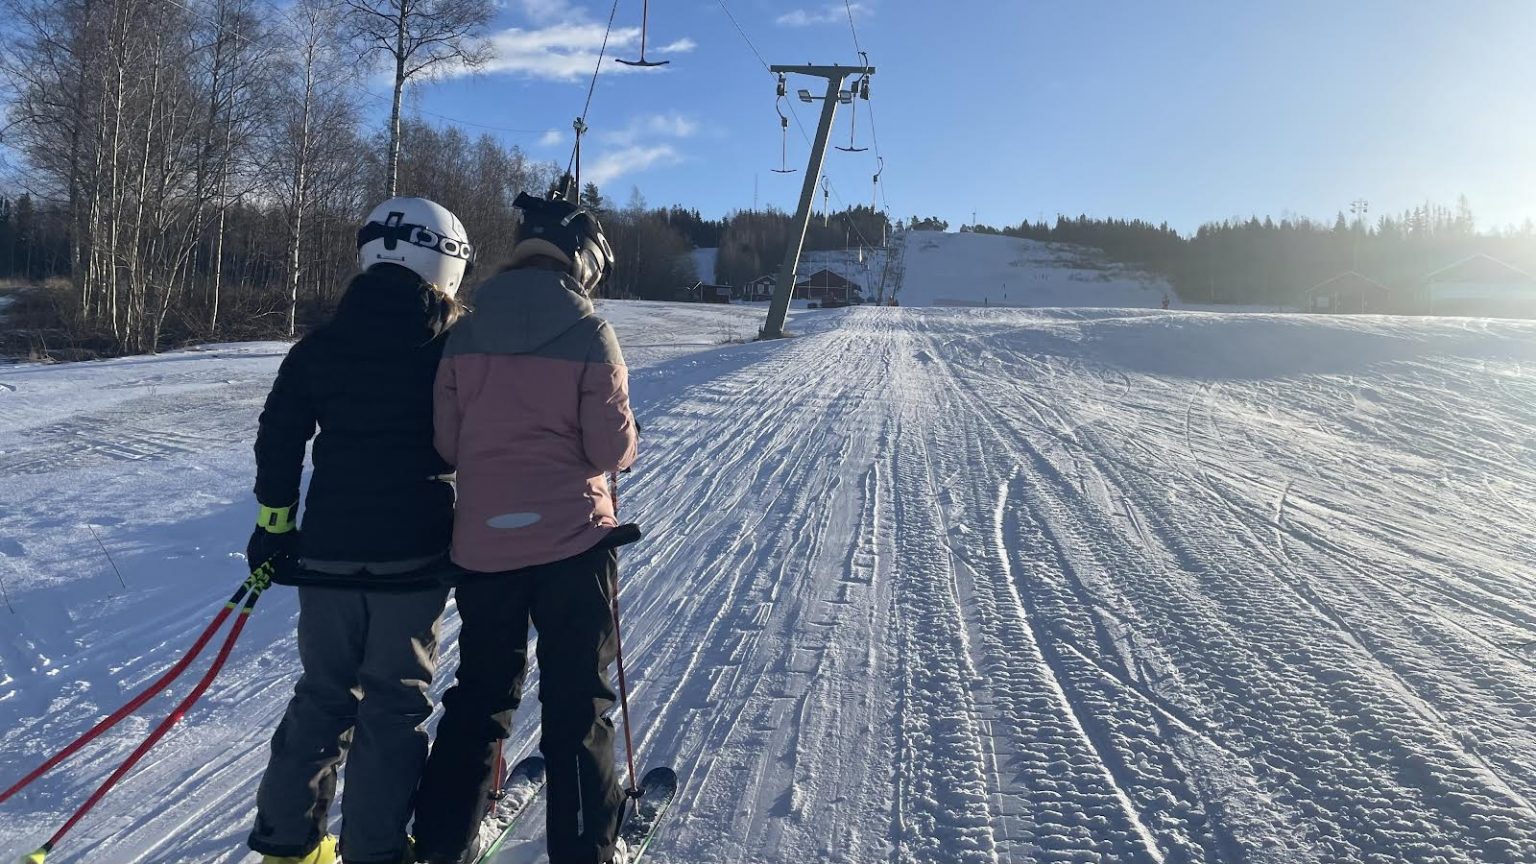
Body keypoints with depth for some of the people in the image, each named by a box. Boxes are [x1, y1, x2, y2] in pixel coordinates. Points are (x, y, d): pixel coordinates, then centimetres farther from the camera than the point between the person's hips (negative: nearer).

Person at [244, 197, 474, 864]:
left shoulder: (319, 346, 5)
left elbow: (279, 440, 6)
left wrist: (274, 526, 14)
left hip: (329, 550, 4)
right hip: (413, 554, -4)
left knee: (324, 694, 18)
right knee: (393, 705, 6)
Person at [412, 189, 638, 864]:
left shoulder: (465, 334, 0)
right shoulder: (589, 333, -10)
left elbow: (446, 444, 2)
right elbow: (612, 450, -10)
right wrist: (626, 435, 12)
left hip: (483, 543, 4)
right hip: (572, 539, -3)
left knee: (479, 693, 19)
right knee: (577, 702, 10)